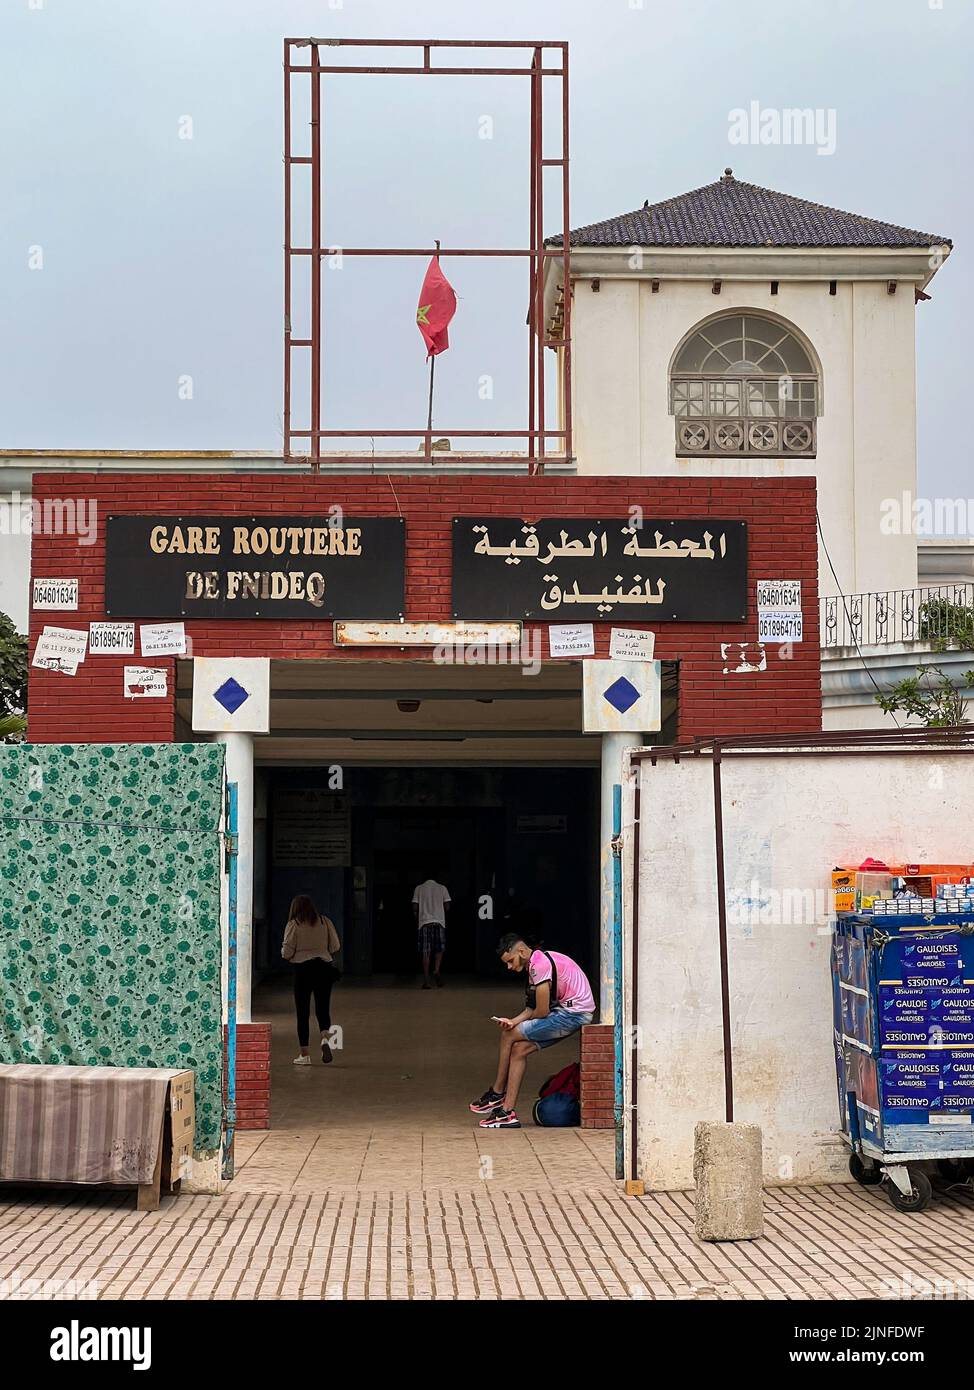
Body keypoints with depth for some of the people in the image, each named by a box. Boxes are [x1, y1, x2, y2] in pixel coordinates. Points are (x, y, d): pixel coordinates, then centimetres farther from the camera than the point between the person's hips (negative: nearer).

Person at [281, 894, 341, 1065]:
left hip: (303, 969, -2)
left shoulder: (293, 924, -3)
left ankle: (304, 1054, 5)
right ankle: (325, 1037, -20)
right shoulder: (325, 922, 4)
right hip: (324, 968, 2)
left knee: (303, 1012, 4)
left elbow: (287, 953, -6)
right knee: (323, 1009, 9)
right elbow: (336, 947, 5)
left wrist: (284, 951, 16)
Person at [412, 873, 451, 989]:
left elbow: (415, 908, 2)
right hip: (439, 922, 0)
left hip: (424, 923, 0)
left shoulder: (418, 888, 6)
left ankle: (426, 981, -2)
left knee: (425, 953, 2)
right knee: (439, 949, 12)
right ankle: (437, 970, -13)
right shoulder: (442, 888, 6)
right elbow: (447, 907, 3)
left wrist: (417, 920, 18)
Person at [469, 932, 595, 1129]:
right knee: (519, 1049, 5)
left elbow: (541, 1011, -18)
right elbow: (532, 1008, 12)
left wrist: (515, 1025, 3)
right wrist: (514, 1021, -7)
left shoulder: (539, 965, -17)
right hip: (568, 1013, 10)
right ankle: (507, 1111, 6)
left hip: (574, 1013, -10)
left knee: (509, 1035, -7)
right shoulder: (535, 963, 14)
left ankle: (496, 1095, 5)